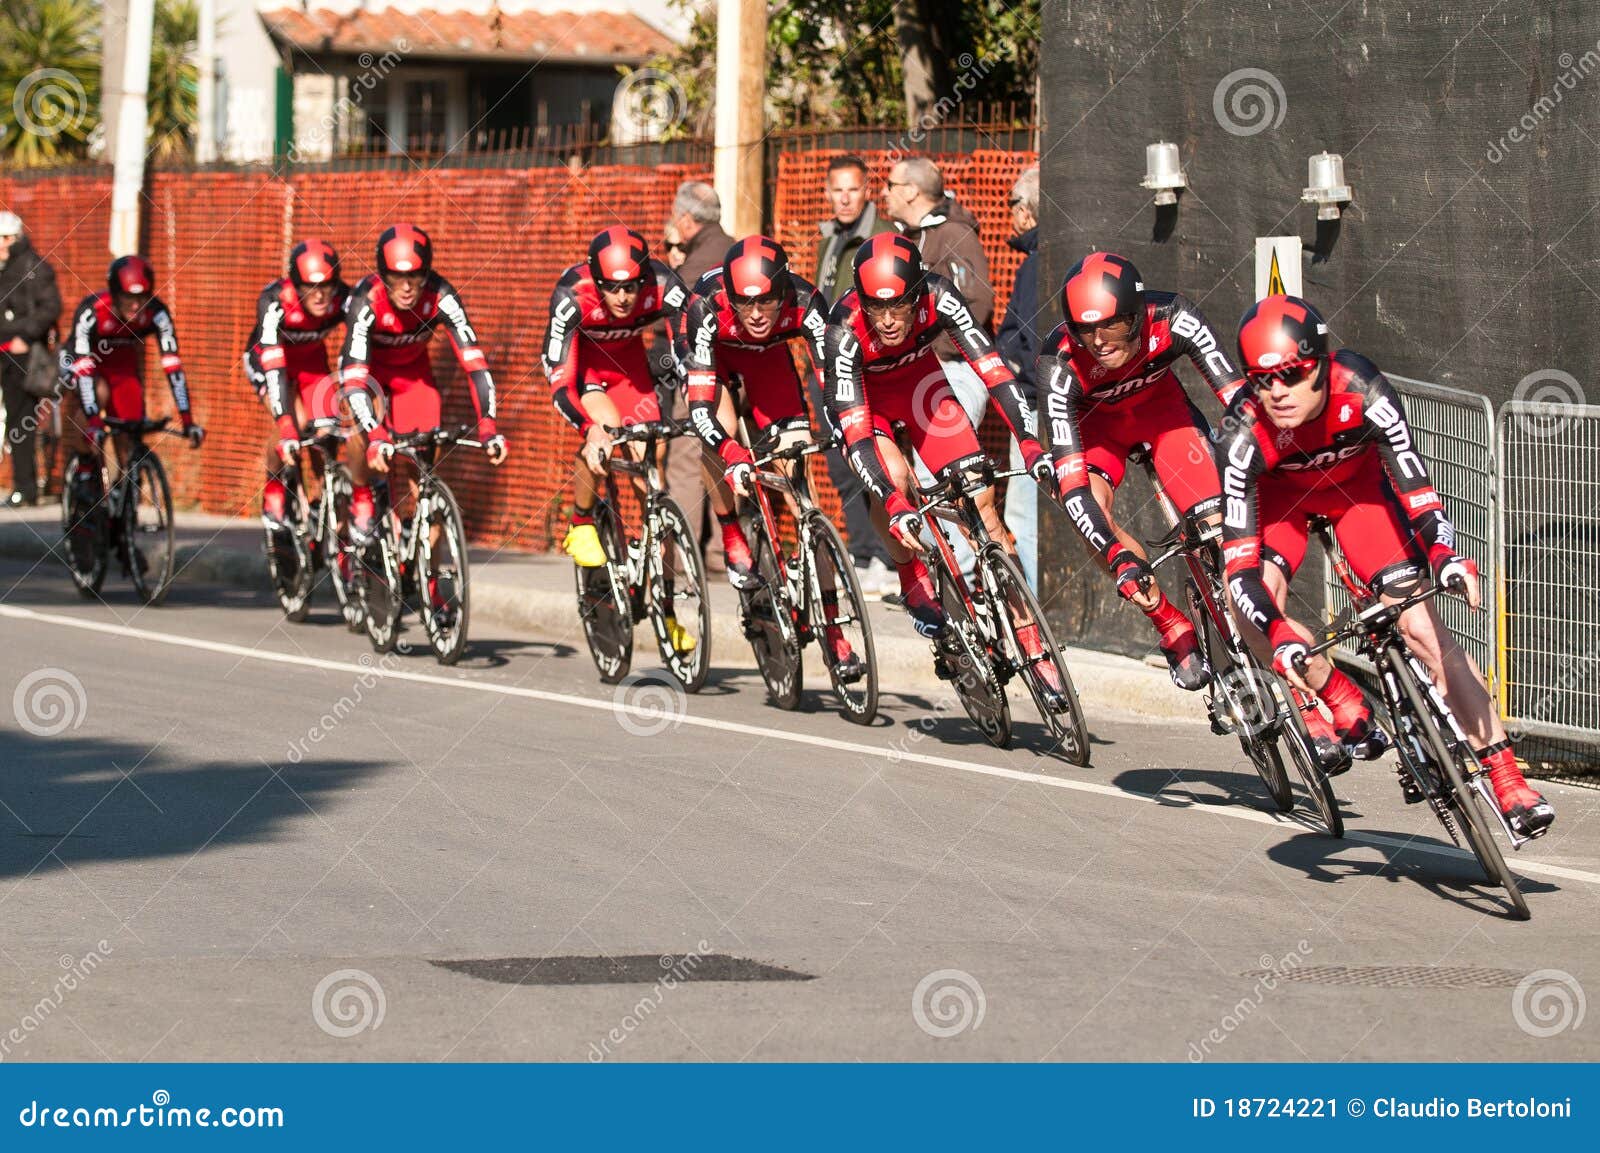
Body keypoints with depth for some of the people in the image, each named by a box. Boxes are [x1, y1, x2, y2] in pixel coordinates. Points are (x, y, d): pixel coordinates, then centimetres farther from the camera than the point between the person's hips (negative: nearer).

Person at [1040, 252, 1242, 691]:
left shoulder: (1173, 320, -35)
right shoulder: (1061, 363, -37)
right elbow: (1070, 478, -39)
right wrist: (1121, 558, -47)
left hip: (1160, 405, 1)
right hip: (1096, 421, -1)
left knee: (1217, 524, -18)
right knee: (1089, 507, -28)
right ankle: (1171, 627, -11)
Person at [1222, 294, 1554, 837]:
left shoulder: (1362, 392, -37)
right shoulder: (1247, 437, -36)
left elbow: (1414, 481, -36)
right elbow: (1240, 563, -37)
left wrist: (1446, 556, -55)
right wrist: (1279, 637, -51)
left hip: (1356, 482, 0)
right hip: (1280, 490, 0)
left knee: (1421, 624, -13)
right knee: (1248, 597, -28)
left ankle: (1507, 779, -12)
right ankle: (1345, 708, -5)